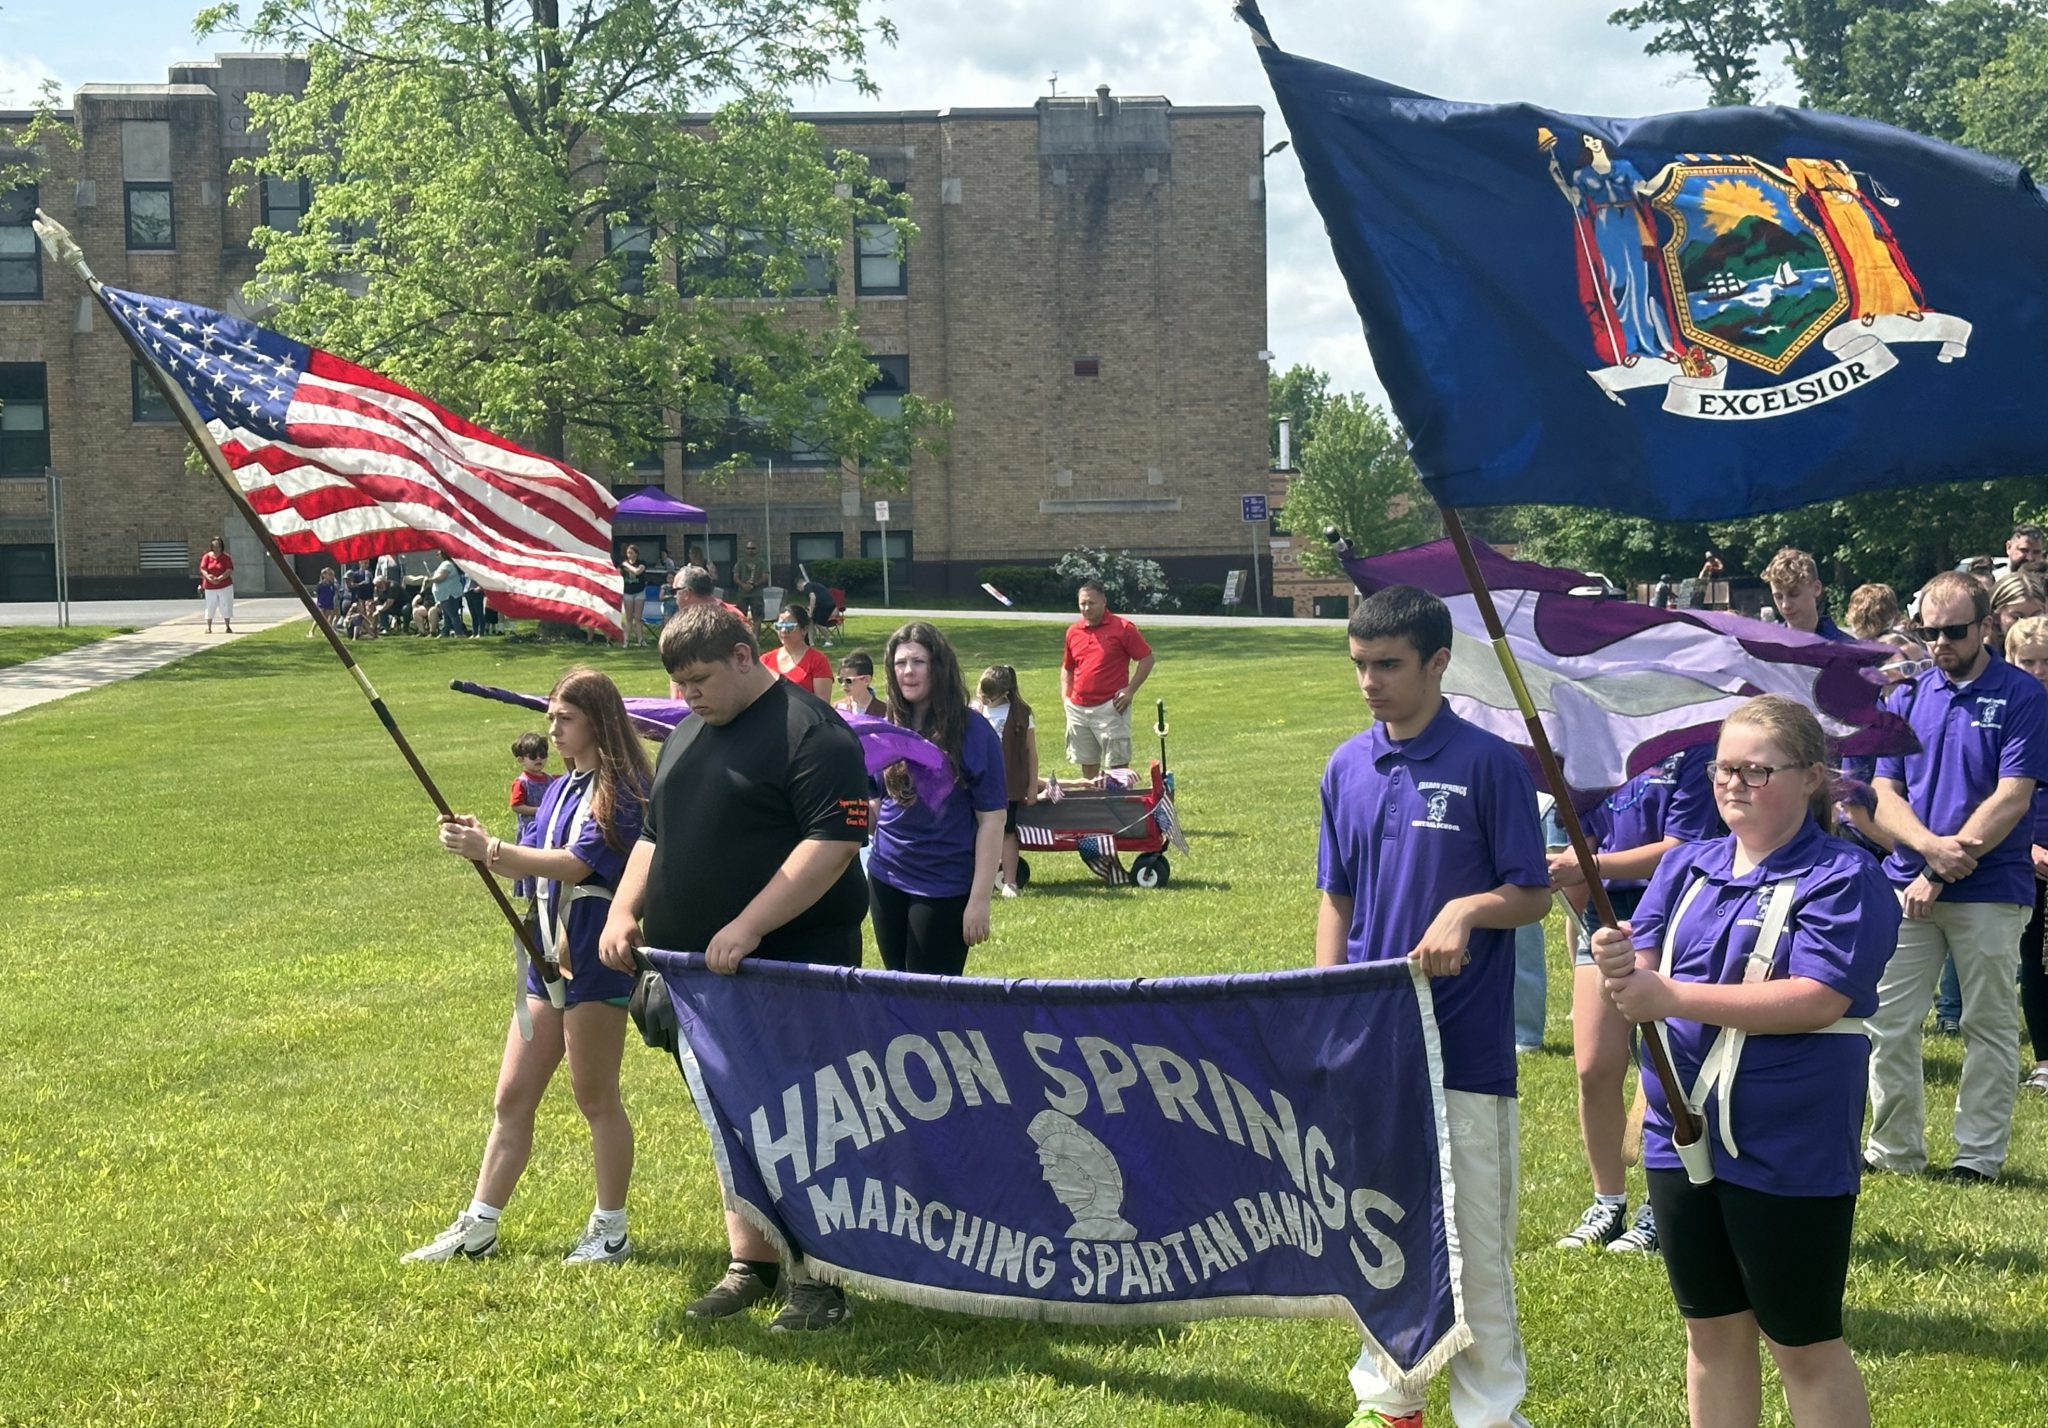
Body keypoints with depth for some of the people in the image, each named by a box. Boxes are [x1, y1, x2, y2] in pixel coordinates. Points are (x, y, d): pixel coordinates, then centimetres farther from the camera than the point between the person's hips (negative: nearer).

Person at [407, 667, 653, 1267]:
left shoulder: (619, 792, -13)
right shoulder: (558, 790, 14)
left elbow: (574, 864, -23)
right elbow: (529, 863, 10)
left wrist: (488, 849, -28)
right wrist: (478, 841, -8)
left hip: (595, 961, -8)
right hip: (549, 956, 8)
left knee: (596, 1098, 3)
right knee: (512, 1098, 10)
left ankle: (610, 1232, 16)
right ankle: (477, 1228, 17)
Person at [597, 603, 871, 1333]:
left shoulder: (810, 732, -12)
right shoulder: (688, 734, 16)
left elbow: (834, 842, -21)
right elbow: (654, 836, 24)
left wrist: (748, 927, -25)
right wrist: (624, 911, 7)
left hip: (793, 973, -8)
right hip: (704, 973, 8)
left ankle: (818, 1278, 6)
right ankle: (749, 1264, 23)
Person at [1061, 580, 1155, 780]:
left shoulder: (1122, 628, -6)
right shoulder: (1073, 631, 9)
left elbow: (1146, 658, -4)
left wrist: (1130, 690, -10)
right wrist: (1065, 695, 8)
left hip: (1110, 708, -5)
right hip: (1078, 708, 5)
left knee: (1118, 764, -4)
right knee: (1087, 763, 13)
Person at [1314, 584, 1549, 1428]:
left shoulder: (1489, 764, -8)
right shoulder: (1347, 767, 7)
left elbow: (1534, 896, -4)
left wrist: (1467, 908, -23)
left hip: (1465, 1040, -5)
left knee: (1475, 1239, 3)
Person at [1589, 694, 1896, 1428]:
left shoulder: (1844, 878, -11)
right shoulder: (1685, 866, 8)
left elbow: (1817, 1001, -23)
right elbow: (1649, 974, 0)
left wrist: (1675, 998, -27)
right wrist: (1623, 965, -25)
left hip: (1789, 1152, -6)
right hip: (1682, 1136, 6)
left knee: (1804, 1345, 7)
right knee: (1712, 1330, 17)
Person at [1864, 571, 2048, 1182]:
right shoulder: (1907, 697, 9)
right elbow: (1885, 797, 4)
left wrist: (1940, 872, -13)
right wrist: (1931, 846, -16)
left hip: (1991, 889, -4)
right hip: (1906, 887, 4)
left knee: (1989, 1027, 5)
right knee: (1886, 1022, 4)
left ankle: (1979, 1155, 14)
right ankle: (1895, 1149, 15)